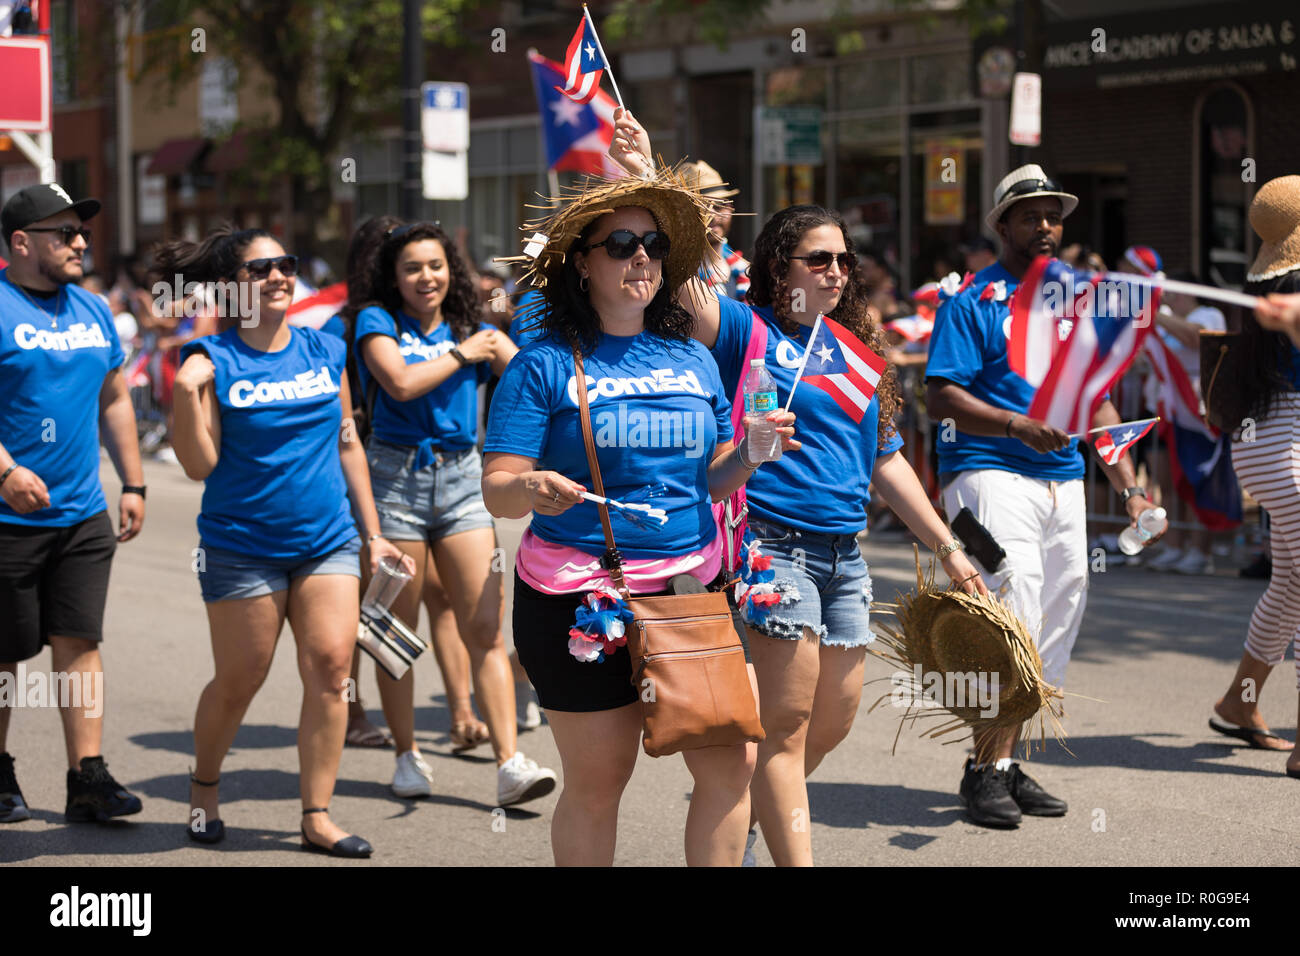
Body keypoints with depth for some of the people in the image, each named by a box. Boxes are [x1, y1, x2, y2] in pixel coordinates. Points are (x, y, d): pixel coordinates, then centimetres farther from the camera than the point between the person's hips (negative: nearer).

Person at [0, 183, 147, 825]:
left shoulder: (93, 310, 12)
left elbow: (114, 401, 20)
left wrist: (133, 485, 15)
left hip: (85, 516, 5)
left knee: (79, 642, 2)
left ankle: (87, 779, 4)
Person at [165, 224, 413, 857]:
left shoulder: (325, 352, 7)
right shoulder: (213, 361, -6)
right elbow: (199, 467, -9)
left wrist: (373, 533, 13)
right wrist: (187, 396, -23)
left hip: (328, 541, 3)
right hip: (243, 547, -3)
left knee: (330, 667, -6)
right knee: (238, 680, 5)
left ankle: (317, 816, 2)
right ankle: (204, 786, 32)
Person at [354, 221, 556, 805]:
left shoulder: (473, 330, 12)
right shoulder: (378, 322, 3)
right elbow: (400, 383, -15)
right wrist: (460, 355, -5)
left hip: (461, 477, 2)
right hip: (397, 476, -2)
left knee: (485, 628, -7)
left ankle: (510, 763, -11)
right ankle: (408, 757, 18)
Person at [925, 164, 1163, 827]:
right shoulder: (971, 303, -1)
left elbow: (1097, 402, 22)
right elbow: (941, 398, -10)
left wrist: (1127, 484, 15)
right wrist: (1018, 426, -22)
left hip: (1064, 480, 7)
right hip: (990, 474, -7)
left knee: (1057, 620, 5)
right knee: (1013, 606, -17)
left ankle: (1005, 763, 15)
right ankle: (985, 770, -8)